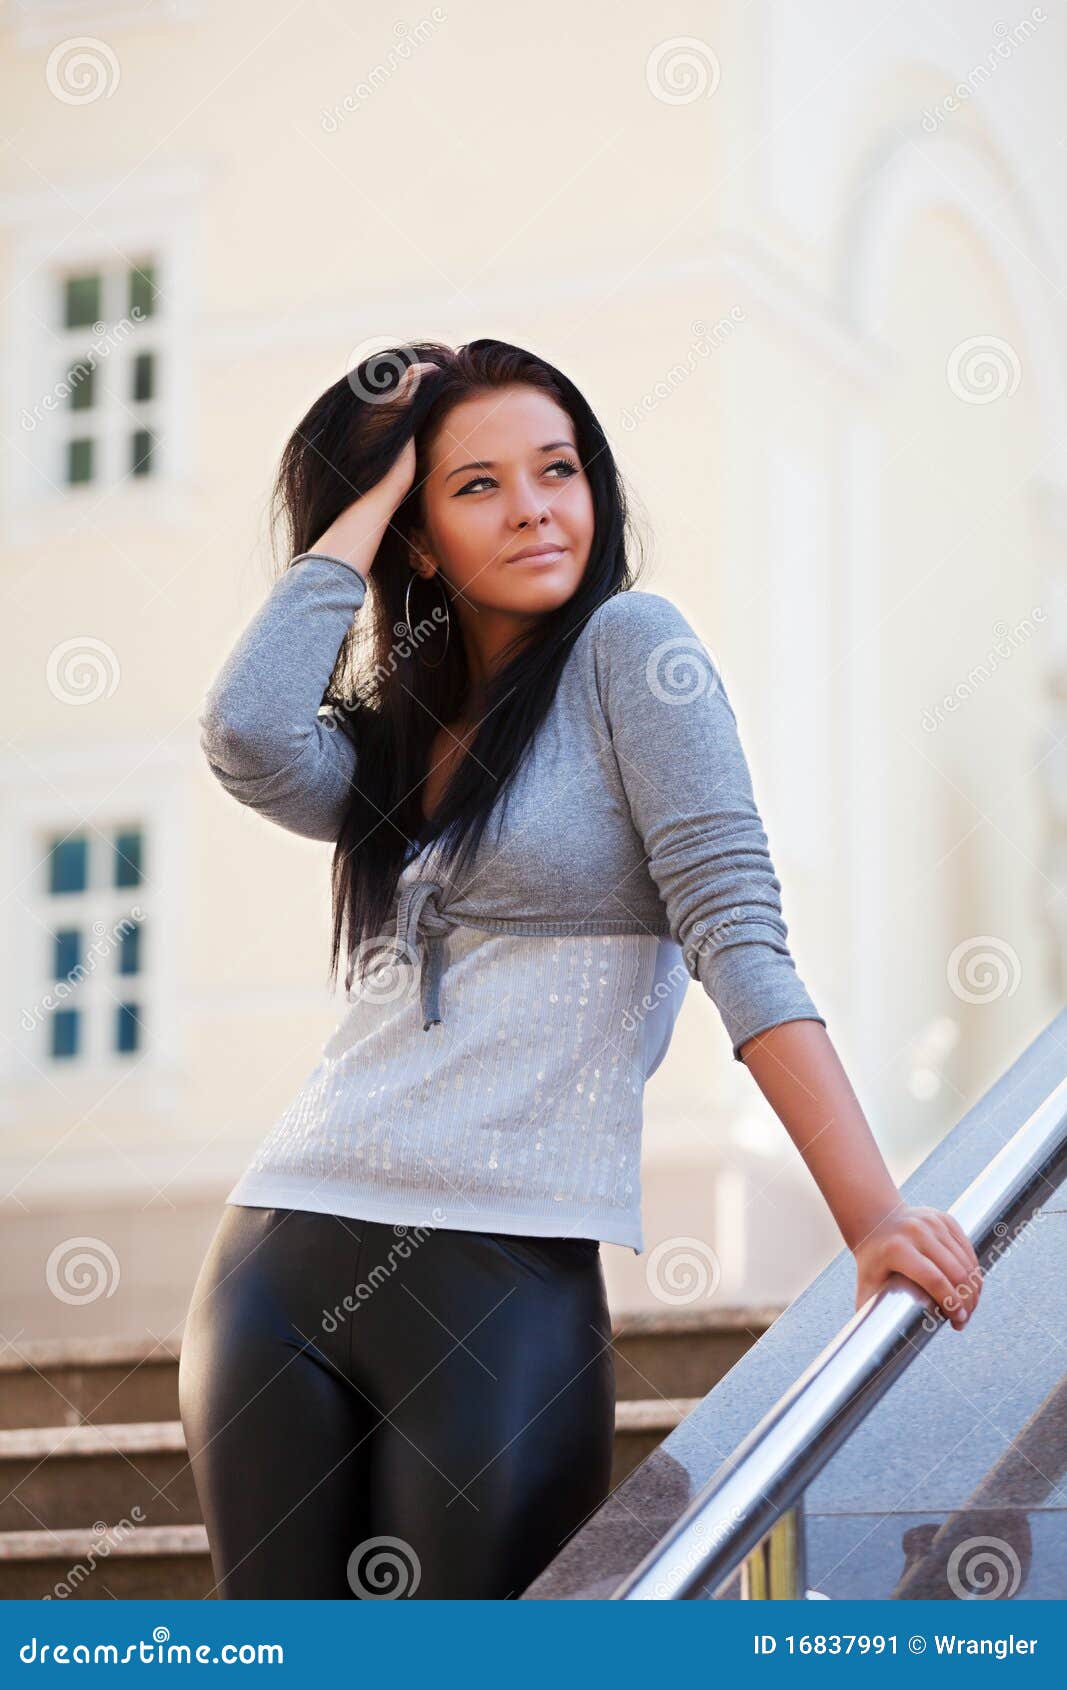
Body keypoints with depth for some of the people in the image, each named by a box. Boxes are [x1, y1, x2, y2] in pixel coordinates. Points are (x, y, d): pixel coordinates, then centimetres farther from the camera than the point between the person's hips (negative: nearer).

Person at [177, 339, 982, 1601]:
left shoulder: (627, 645, 3)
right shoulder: (387, 746, 18)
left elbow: (735, 931, -8)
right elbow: (245, 738, -5)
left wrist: (873, 1216, -18)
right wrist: (363, 506, 8)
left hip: (508, 1282, -5)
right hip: (281, 1253, 5)